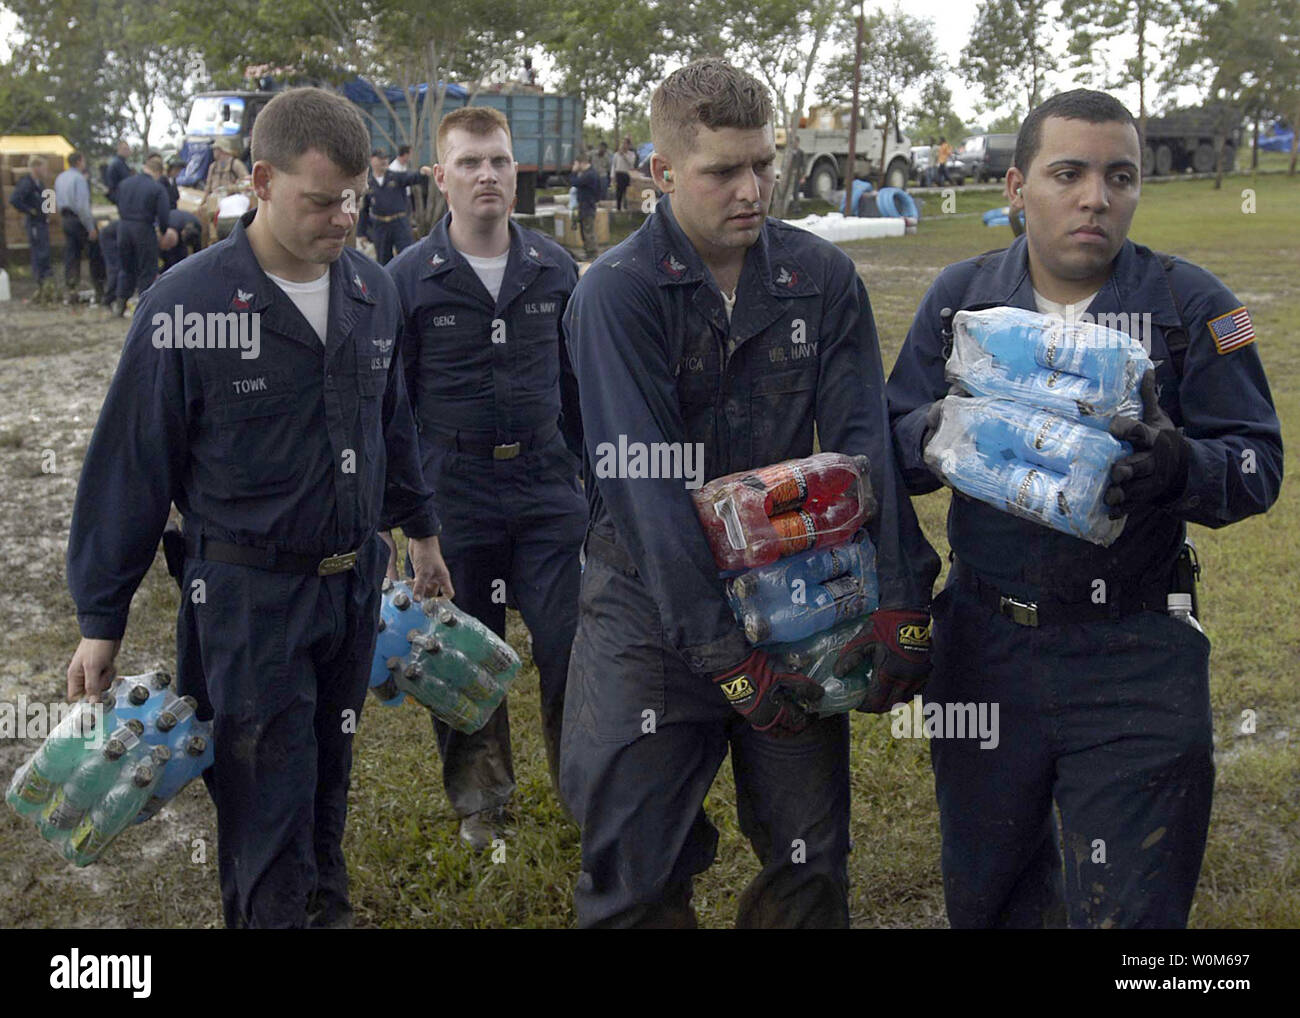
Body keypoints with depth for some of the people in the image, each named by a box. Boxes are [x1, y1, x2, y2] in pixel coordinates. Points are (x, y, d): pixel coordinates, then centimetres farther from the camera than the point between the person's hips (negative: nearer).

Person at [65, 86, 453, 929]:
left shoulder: (372, 289, 1)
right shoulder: (188, 304, -15)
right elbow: (133, 466, -10)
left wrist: (421, 528, 21)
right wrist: (101, 621, -6)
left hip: (356, 579, 5)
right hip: (248, 596, -5)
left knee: (328, 777, 21)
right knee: (269, 814, 2)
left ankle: (329, 905, 40)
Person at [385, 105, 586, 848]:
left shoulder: (555, 269, 3)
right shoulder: (410, 278, -4)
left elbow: (577, 381, 11)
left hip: (547, 489, 1)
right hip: (455, 495, -1)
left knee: (571, 646, -2)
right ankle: (482, 800, 29)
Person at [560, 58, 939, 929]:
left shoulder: (824, 277, 0)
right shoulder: (617, 293, -11)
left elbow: (864, 442, -5)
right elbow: (645, 483, -19)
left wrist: (901, 600, -16)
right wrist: (723, 651, -24)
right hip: (654, 604, -3)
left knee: (810, 861, 11)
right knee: (637, 872, 4)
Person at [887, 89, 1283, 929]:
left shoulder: (1190, 304, -5)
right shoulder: (961, 295, 3)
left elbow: (1258, 465, -6)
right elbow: (892, 445, 4)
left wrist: (1181, 465, -28)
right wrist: (935, 434, -19)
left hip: (1134, 666, -3)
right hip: (984, 647, 3)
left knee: (1127, 908, 3)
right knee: (982, 897, 19)